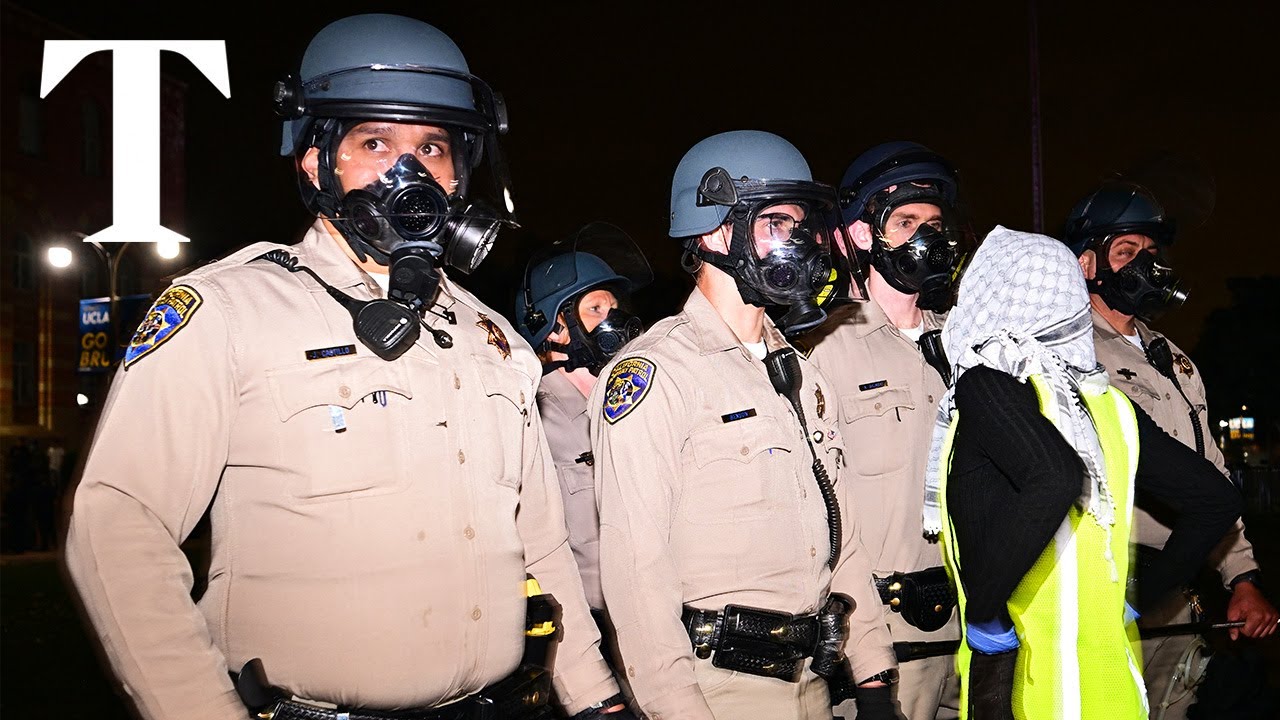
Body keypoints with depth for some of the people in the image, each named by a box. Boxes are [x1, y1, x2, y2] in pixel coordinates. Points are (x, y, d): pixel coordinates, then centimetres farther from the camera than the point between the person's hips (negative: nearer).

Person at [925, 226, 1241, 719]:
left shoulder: (984, 384, -13)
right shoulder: (1107, 402, 5)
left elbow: (1056, 478, -30)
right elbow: (1214, 500, 8)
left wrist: (984, 613, -22)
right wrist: (1138, 599, 13)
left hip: (1012, 673, -6)